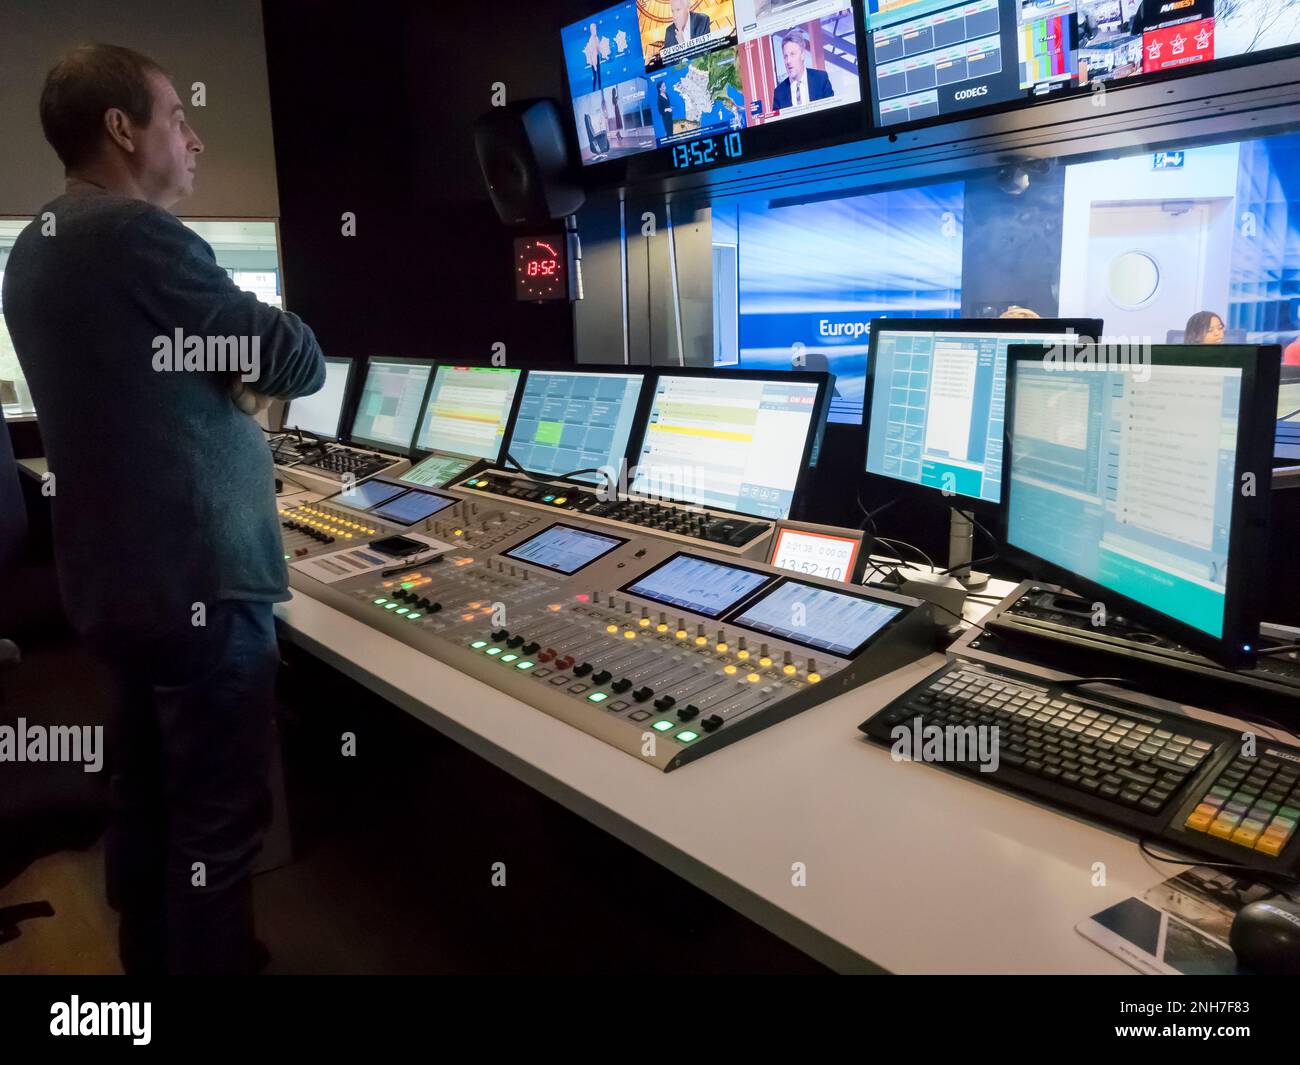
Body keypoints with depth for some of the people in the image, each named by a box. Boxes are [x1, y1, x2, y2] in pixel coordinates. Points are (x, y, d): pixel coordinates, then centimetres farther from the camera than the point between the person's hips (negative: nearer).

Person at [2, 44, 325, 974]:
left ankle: (151, 957, 38)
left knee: (146, 795, 21)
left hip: (113, 576, 10)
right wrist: (269, 330, 7)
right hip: (198, 577, -10)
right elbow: (298, 364, -12)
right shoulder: (137, 234, -17)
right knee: (217, 818, 3)